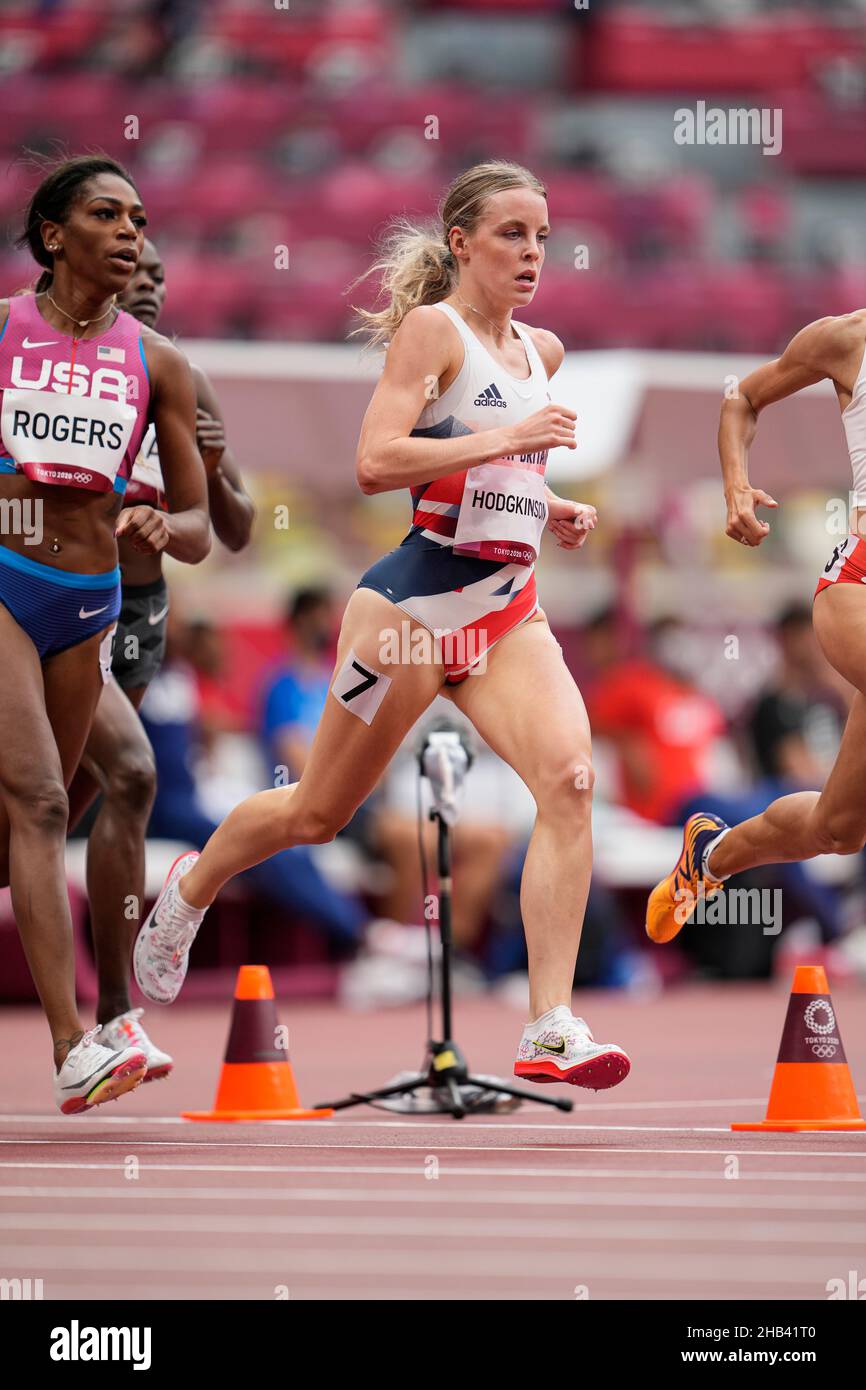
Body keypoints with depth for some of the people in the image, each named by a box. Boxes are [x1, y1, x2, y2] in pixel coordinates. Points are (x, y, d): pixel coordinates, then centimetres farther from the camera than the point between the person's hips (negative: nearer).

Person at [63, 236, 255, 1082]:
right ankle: (115, 1015, -22)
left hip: (142, 614, 6)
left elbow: (236, 535, 10)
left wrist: (215, 470, -10)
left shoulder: (187, 386, 8)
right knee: (130, 771, -25)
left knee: (60, 811, 13)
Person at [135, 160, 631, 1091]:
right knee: (318, 812, 9)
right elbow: (374, 463, -21)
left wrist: (550, 510, 13)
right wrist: (500, 440, -26)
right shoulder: (431, 329, -8)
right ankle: (189, 891, 42)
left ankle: (551, 1032, -23)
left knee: (569, 777, -21)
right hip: (414, 601, -6)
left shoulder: (541, 352, 15)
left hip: (508, 612, 6)